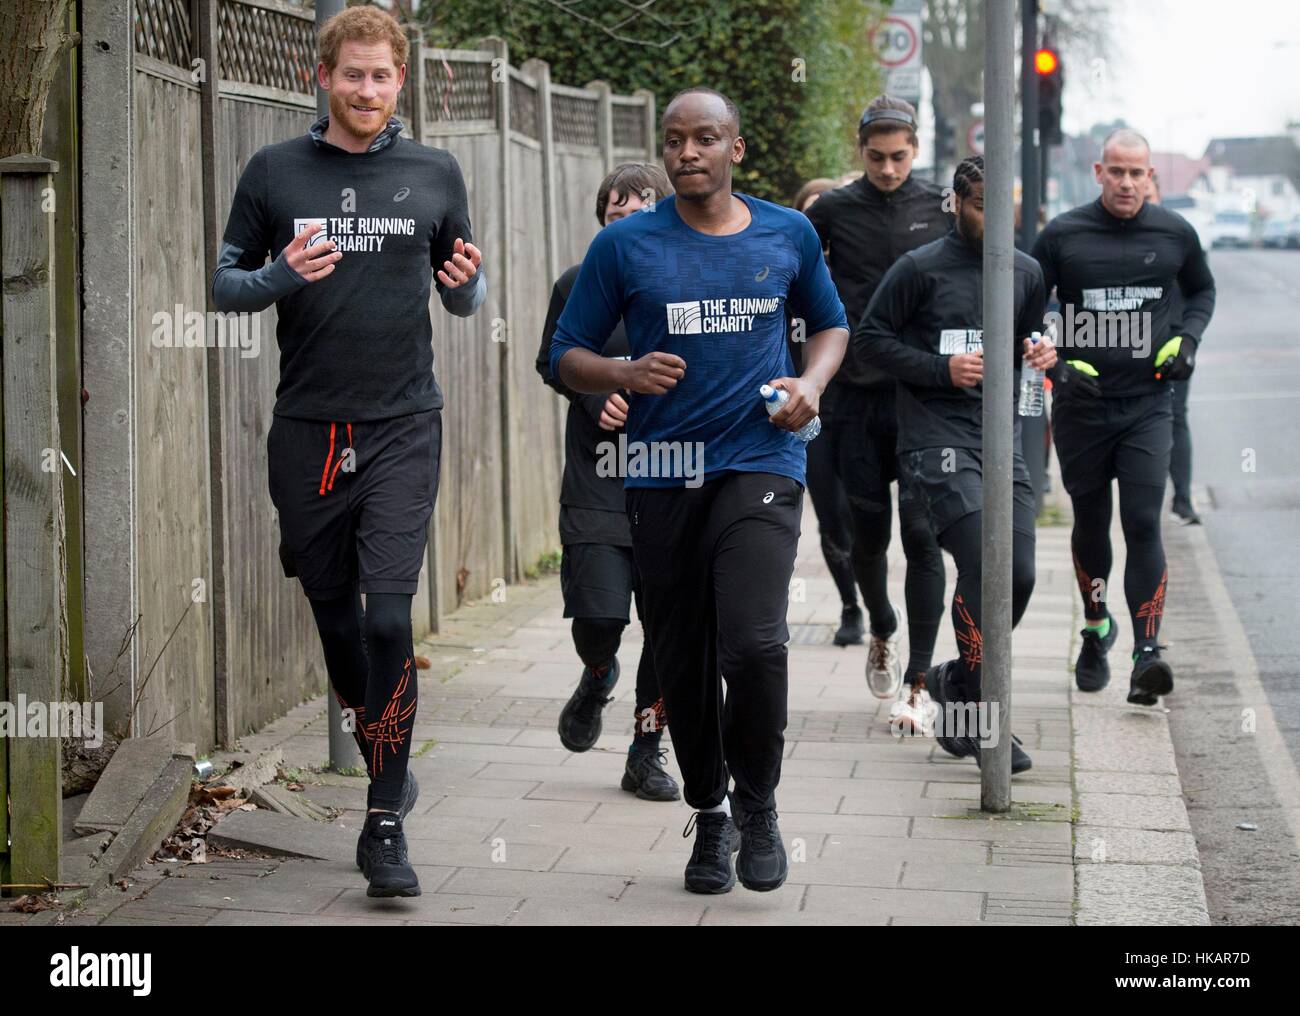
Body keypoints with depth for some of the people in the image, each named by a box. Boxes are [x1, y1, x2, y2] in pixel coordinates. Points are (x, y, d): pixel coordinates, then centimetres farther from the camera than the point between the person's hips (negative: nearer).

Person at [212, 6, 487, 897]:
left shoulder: (434, 174, 7)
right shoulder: (276, 172, 5)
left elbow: (466, 299, 14)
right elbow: (225, 284, 7)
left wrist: (468, 282, -9)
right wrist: (283, 275, -13)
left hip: (403, 428, -1)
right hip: (308, 430, 1)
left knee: (389, 618, -12)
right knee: (335, 615, 9)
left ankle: (384, 829, -8)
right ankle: (386, 763, 33)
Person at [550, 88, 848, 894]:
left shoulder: (788, 235, 8)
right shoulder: (626, 246, 3)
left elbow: (831, 323, 23)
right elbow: (567, 357, 6)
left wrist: (813, 382, 2)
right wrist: (626, 374, -14)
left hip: (760, 464, -1)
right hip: (663, 475, 1)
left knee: (753, 645, -18)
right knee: (685, 665, 7)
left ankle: (760, 804, 4)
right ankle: (709, 815, 26)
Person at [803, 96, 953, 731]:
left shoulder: (940, 211, 2)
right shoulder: (833, 212, 2)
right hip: (857, 397, 1)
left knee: (921, 534, -6)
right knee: (869, 532, 8)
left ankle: (918, 682, -4)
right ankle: (882, 634, 37)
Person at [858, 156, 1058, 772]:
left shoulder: (1025, 273, 14)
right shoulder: (920, 268, -2)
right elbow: (869, 338, -1)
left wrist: (1043, 355, 3)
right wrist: (942, 369, -13)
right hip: (937, 438, -6)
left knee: (1018, 575, -2)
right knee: (983, 567, -18)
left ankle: (956, 681, 22)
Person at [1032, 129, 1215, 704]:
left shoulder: (1174, 235, 2)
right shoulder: (1063, 236, -3)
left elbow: (1202, 290, 21)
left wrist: (1187, 338, 3)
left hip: (1148, 404, 0)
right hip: (1080, 405, 1)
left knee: (1143, 524, -12)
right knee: (1090, 523, 13)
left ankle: (1146, 654, -16)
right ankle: (1096, 628, 37)